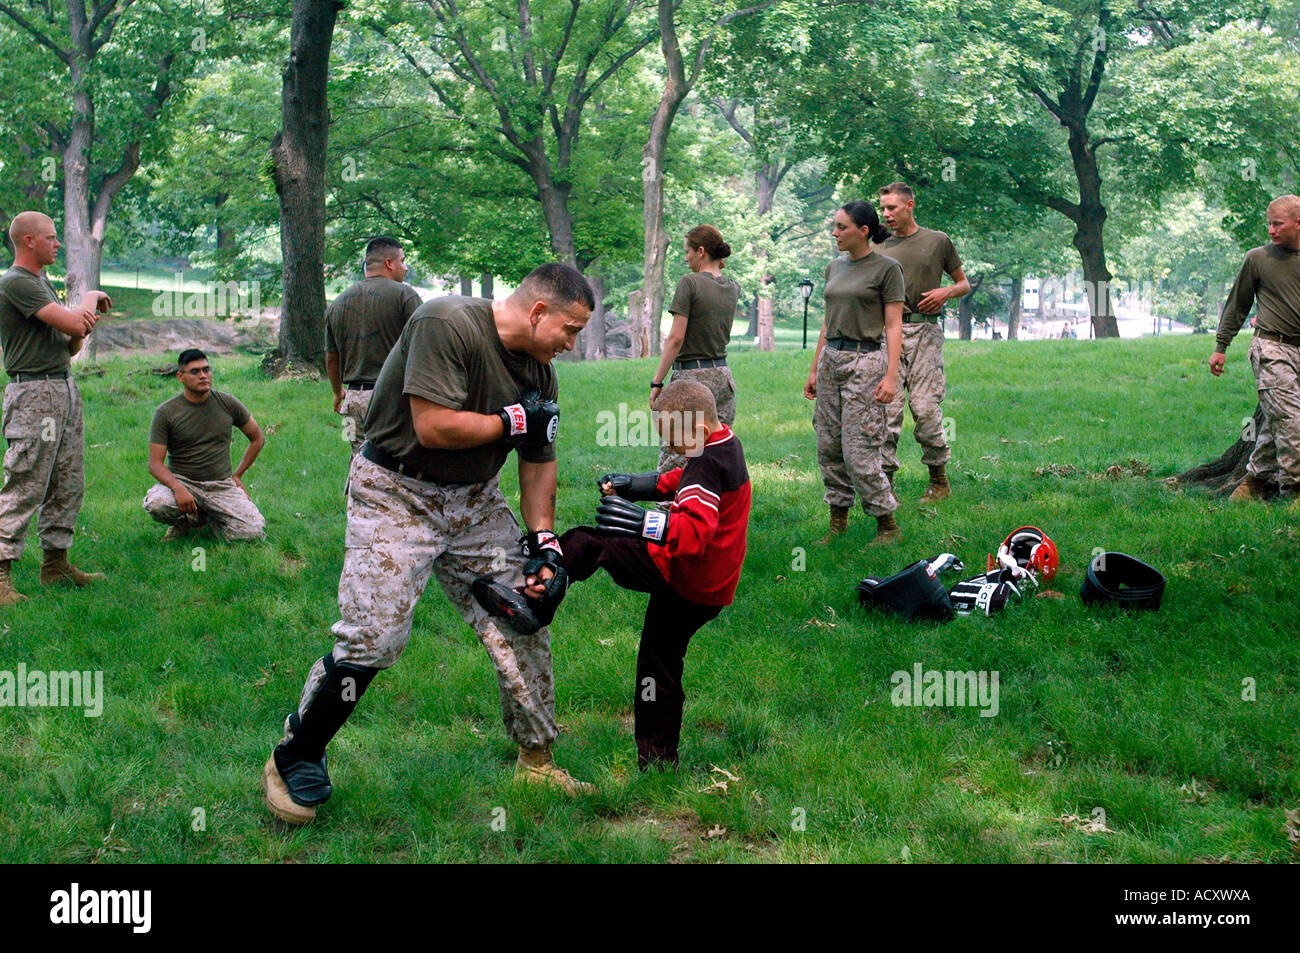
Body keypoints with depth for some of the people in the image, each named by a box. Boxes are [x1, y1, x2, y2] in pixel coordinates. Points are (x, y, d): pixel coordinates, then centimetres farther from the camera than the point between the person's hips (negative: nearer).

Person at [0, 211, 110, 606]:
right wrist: (90, 298, 0)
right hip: (35, 392, -10)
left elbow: (71, 344, 21)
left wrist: (83, 323, -2)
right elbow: (73, 323, -21)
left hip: (64, 389, 10)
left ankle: (56, 563, 20)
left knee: (68, 485, 12)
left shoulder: (42, 281, 18)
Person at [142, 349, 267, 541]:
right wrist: (178, 488, -29)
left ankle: (211, 518, 12)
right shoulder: (166, 412, -6)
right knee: (155, 504, -36)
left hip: (222, 485, 2)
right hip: (182, 481, -2)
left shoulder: (227, 404, 2)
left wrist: (237, 474, 9)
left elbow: (258, 438, 17)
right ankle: (186, 520, 1)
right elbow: (155, 463, -10)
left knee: (254, 532, -20)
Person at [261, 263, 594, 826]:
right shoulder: (447, 324, -22)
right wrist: (513, 421, -16)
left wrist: (543, 542, -2)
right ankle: (294, 760, 4)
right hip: (395, 495, -7)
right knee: (372, 637, -15)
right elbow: (433, 427, -28)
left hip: (473, 501, 7)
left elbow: (538, 461, 9)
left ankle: (536, 762, 17)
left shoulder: (539, 370, 3)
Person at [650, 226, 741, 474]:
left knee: (672, 458, -7)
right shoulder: (732, 289, 9)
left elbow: (676, 338, -13)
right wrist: (716, 269, 21)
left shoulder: (689, 283, -10)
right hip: (724, 376, 7)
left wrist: (657, 382, -10)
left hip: (692, 376, -7)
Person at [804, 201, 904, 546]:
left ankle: (887, 525, 4)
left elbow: (893, 326, -8)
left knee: (860, 452, -9)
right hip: (830, 359, 7)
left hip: (865, 361, -7)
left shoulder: (887, 268, -6)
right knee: (828, 447, 7)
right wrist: (815, 369, 17)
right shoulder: (835, 268, 13)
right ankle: (838, 518, 19)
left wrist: (891, 376, -15)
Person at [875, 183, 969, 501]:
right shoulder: (881, 249, 15)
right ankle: (886, 482, -3)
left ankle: (939, 480, 7)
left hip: (924, 330, -2)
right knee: (887, 408, -6)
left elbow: (965, 284, 16)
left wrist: (946, 291, -5)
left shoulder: (938, 241, 9)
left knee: (926, 408, -7)